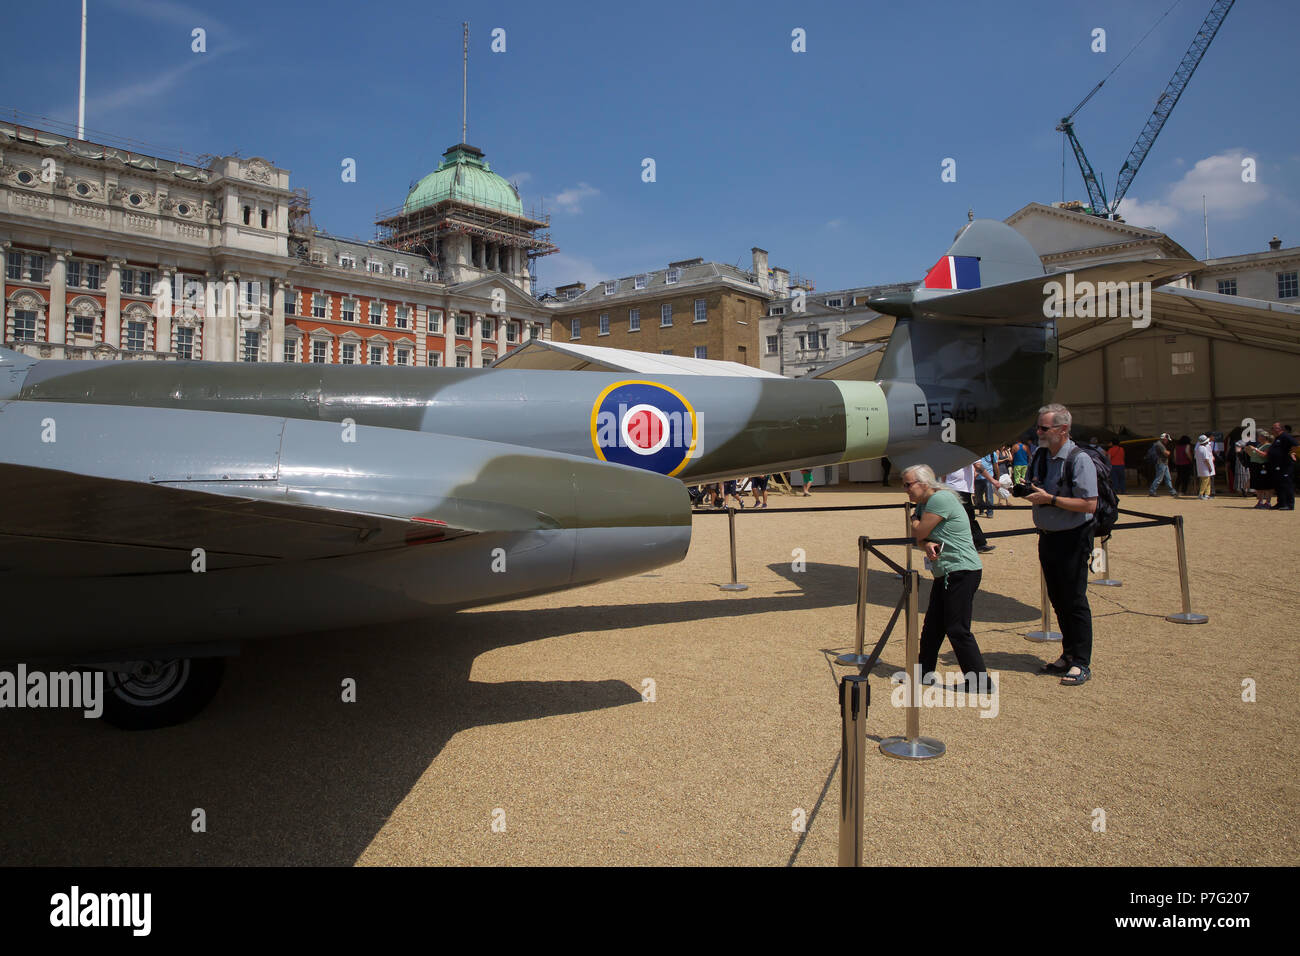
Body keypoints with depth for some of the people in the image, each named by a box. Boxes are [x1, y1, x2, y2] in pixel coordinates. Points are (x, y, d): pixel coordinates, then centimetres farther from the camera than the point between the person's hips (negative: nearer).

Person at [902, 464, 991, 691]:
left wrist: (913, 518, 6)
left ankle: (981, 683, 0)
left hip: (962, 572, -10)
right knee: (932, 626, 15)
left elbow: (919, 532, -15)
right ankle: (924, 672, 27)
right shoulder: (923, 503, 14)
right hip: (946, 574, 10)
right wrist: (927, 544, -13)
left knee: (957, 629, -8)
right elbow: (919, 537, 10)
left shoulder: (940, 499, -17)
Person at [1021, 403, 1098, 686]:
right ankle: (1068, 654, 28)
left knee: (1074, 601, -1)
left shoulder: (1079, 460, -16)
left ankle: (1081, 664, 9)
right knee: (1057, 600, 15)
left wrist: (1050, 499, -24)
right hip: (1047, 537, 7)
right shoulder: (1039, 456, 7)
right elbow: (1033, 491, 21)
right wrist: (1027, 490, -2)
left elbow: (1089, 505, -21)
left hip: (1072, 539, -7)